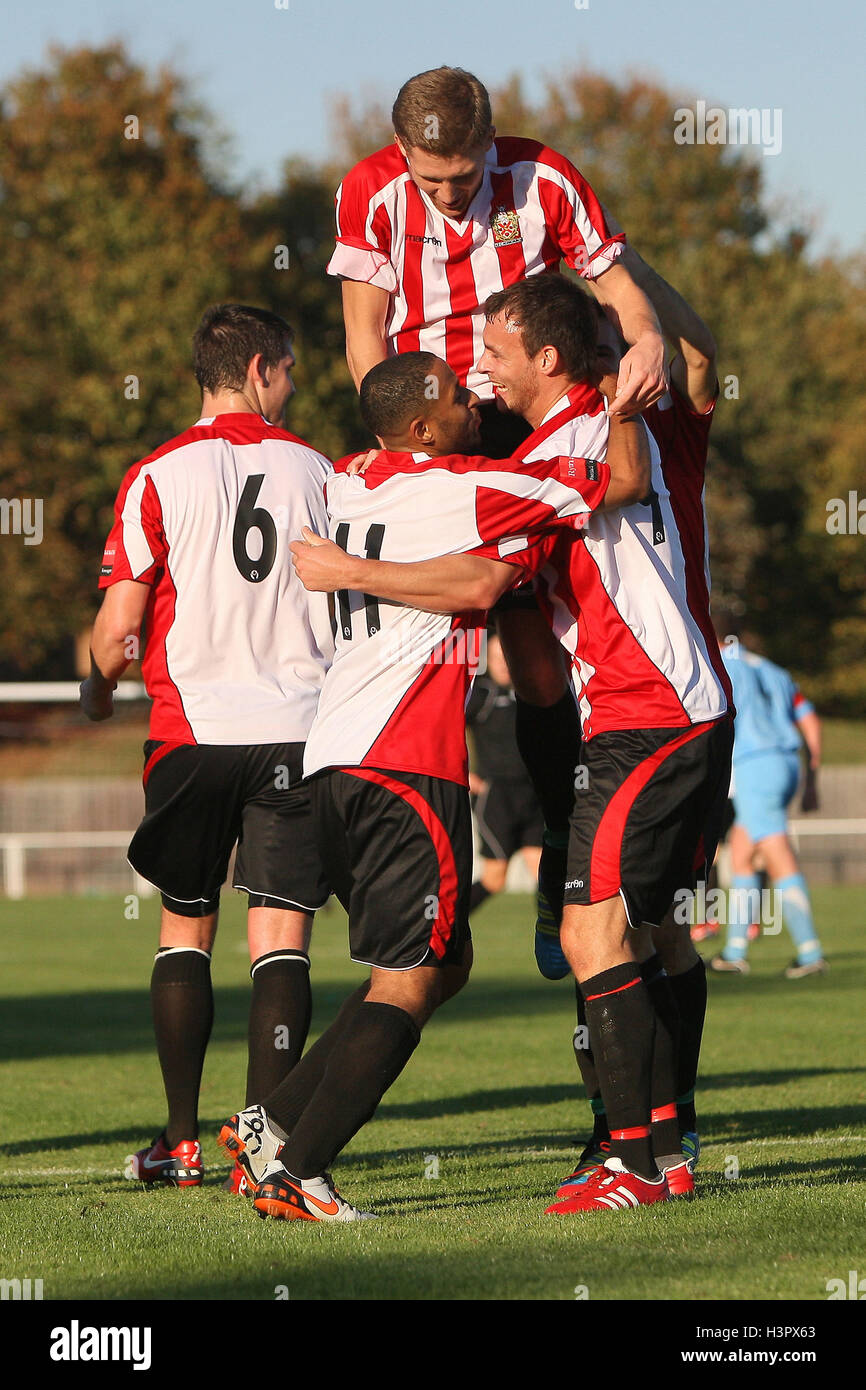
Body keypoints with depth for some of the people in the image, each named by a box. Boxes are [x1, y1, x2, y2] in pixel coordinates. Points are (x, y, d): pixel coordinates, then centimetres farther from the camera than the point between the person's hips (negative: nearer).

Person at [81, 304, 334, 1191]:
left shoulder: (158, 477, -4)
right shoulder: (314, 470, 2)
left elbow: (119, 626, -5)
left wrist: (99, 689, 15)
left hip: (193, 729, 0)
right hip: (298, 728, 0)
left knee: (185, 926, 13)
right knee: (281, 936, -1)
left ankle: (182, 1141, 12)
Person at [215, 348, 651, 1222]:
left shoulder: (345, 486, 14)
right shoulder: (473, 491, -5)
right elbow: (627, 480, 4)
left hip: (332, 760, 8)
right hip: (408, 761, -8)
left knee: (445, 962, 17)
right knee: (410, 981, -5)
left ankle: (272, 1123, 13)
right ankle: (294, 1169, -13)